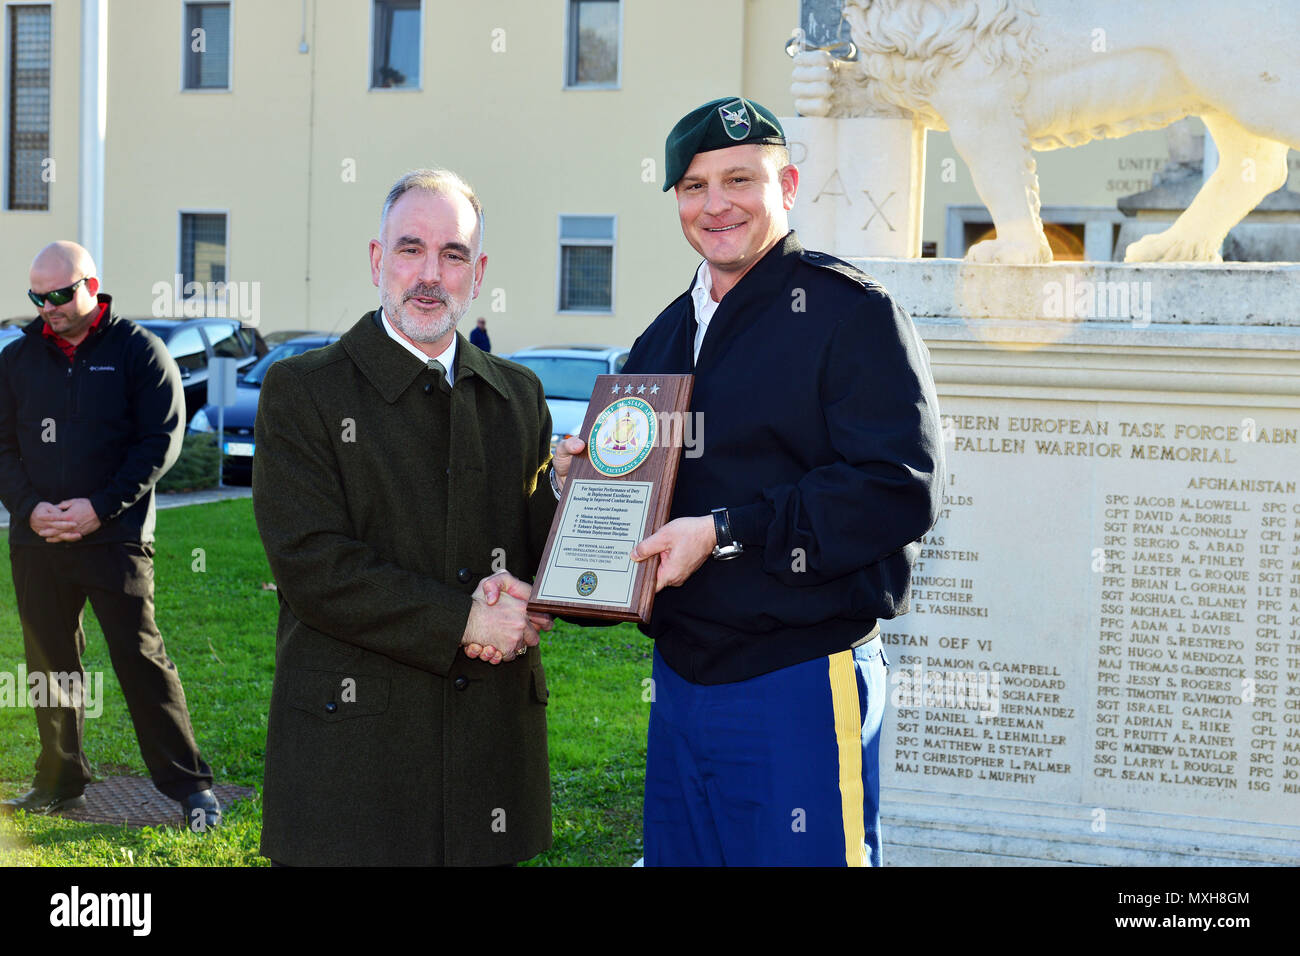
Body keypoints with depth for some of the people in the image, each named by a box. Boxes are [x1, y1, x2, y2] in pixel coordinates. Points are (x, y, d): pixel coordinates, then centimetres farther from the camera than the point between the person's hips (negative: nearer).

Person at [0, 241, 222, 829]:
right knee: (50, 664, 10)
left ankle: (188, 785, 1)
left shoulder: (137, 351, 0)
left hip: (115, 538, -4)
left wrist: (100, 507, -13)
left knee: (141, 659, -6)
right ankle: (60, 785, 23)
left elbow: (162, 441, -5)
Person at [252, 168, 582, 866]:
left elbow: (542, 561, 14)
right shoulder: (301, 390, -2)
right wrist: (460, 621, -15)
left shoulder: (519, 395, 13)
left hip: (494, 742, 4)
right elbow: (311, 565, -12)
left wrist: (559, 492, -10)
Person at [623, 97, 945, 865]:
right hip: (681, 678, 7)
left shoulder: (851, 313, -9)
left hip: (803, 683, -7)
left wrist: (726, 533, -20)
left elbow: (902, 489, -19)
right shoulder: (665, 337, 16)